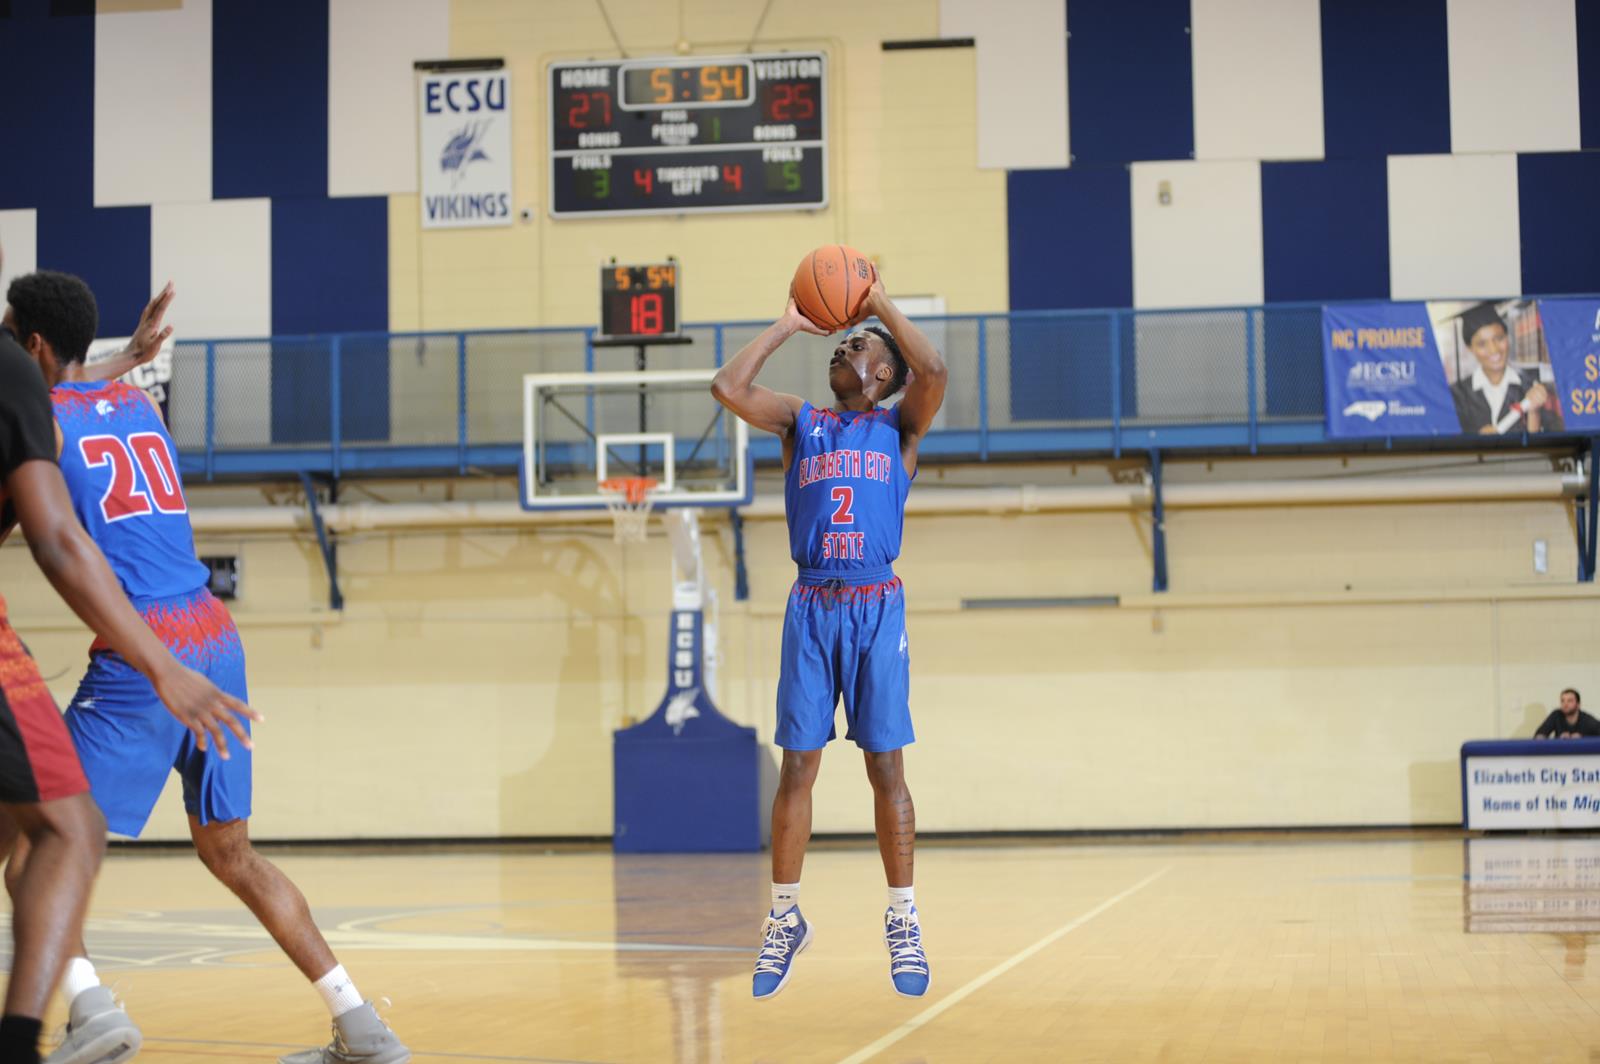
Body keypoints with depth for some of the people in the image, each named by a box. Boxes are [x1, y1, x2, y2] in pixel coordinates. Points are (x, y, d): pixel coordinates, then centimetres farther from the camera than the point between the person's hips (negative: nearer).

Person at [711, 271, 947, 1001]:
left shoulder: (899, 426, 7)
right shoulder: (800, 421, 12)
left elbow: (934, 373, -13)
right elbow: (727, 387, -2)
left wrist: (881, 304, -6)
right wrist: (789, 324, 5)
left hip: (877, 607, -2)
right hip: (810, 607, 2)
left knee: (886, 766, 0)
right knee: (797, 768, 2)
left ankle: (902, 921, 9)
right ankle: (786, 920, 11)